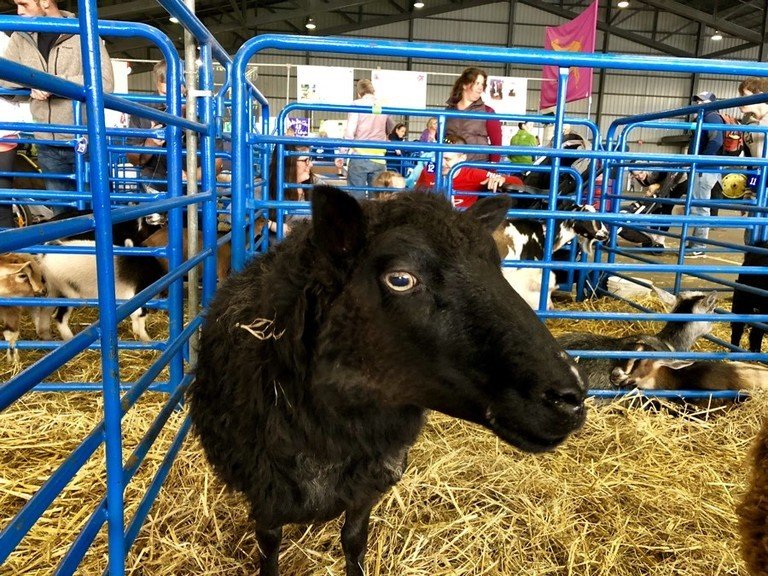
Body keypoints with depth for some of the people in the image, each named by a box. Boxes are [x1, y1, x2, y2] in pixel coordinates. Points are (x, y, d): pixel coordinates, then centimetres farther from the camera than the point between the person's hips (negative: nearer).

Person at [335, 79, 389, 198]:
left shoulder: (357, 104, 0)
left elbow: (349, 132, -8)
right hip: (379, 159, 3)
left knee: (357, 197, 0)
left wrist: (341, 154, -4)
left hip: (359, 157, -3)